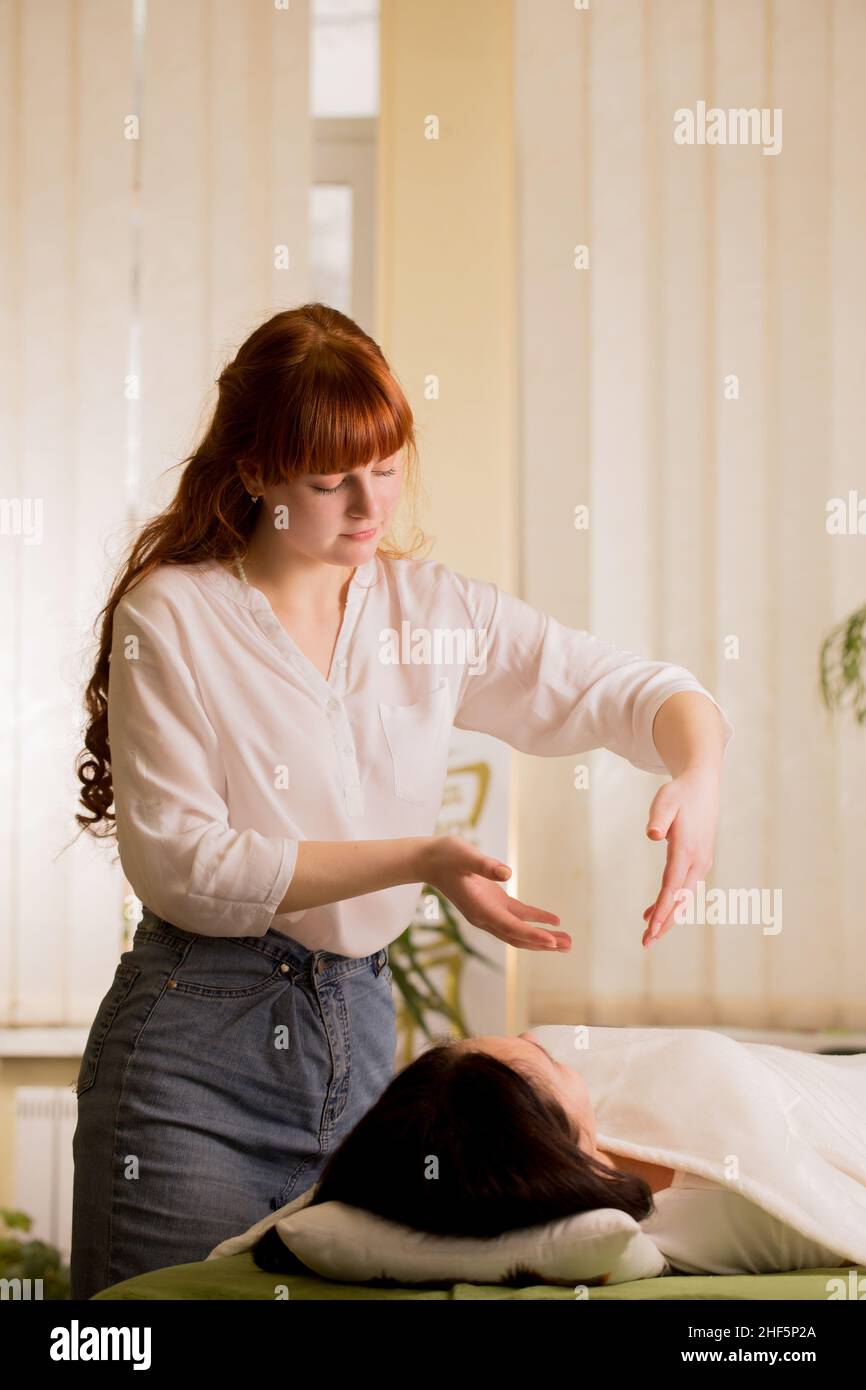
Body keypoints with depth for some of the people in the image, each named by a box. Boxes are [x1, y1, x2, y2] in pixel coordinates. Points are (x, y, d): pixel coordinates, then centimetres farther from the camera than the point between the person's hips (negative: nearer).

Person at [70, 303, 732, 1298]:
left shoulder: (432, 609, 7)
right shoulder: (171, 618, -6)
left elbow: (637, 691, 6)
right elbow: (179, 865, -13)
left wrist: (698, 776, -19)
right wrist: (416, 860, -19)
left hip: (361, 1028, 4)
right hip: (197, 1042, -4)